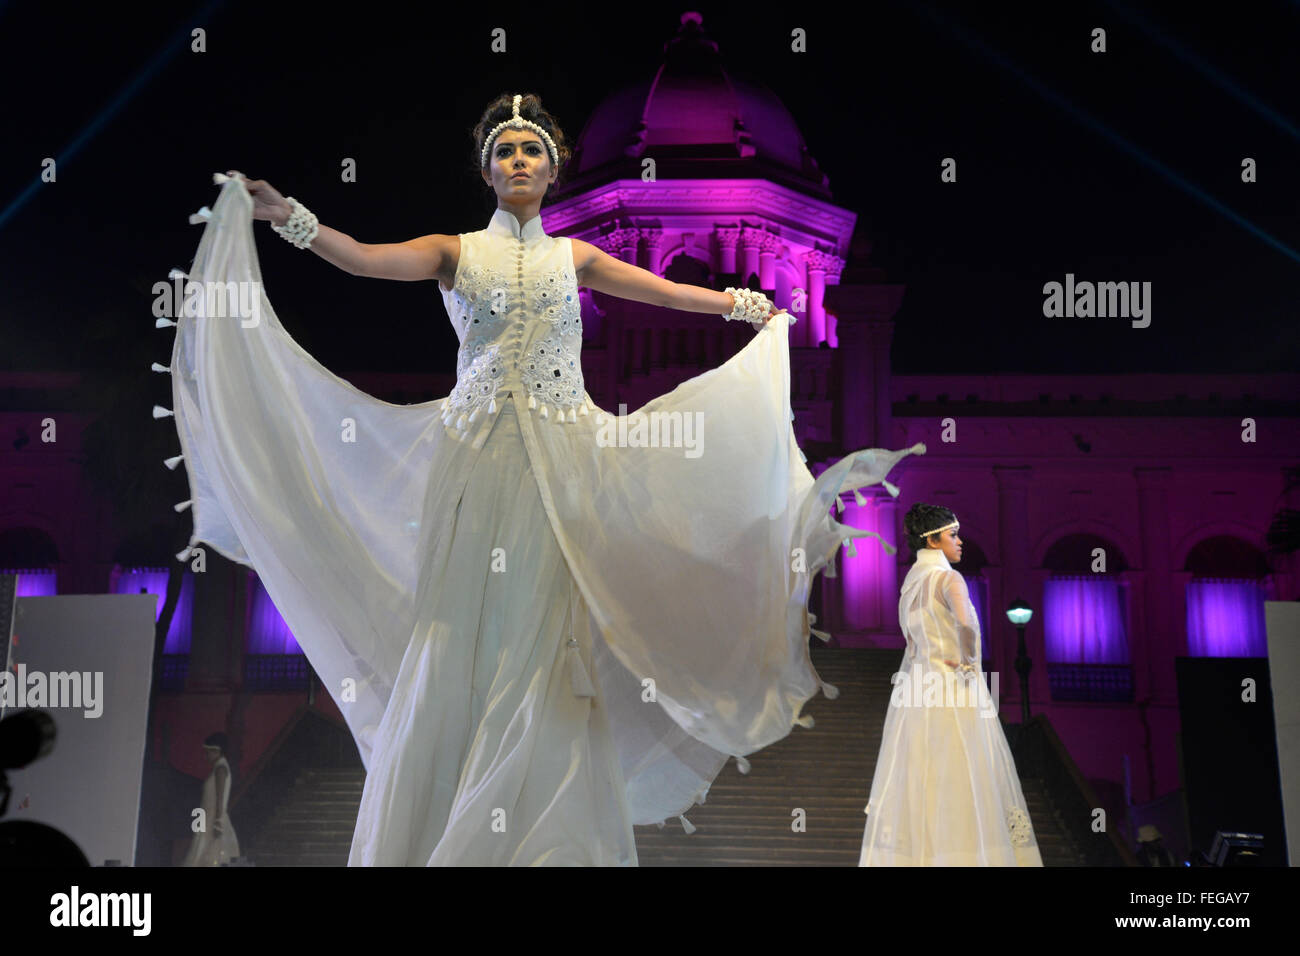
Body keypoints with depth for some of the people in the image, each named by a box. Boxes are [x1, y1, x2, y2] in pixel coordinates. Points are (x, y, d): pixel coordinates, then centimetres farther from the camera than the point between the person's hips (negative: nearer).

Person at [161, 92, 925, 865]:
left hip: (561, 466, 1)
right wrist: (287, 216, -17)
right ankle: (439, 836, 8)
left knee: (551, 641, -2)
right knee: (465, 635, -3)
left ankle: (550, 840, 7)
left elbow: (666, 291, 21)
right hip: (477, 460, -1)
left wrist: (748, 305, 25)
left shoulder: (572, 257, 15)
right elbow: (360, 258, -5)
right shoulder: (455, 252, 9)